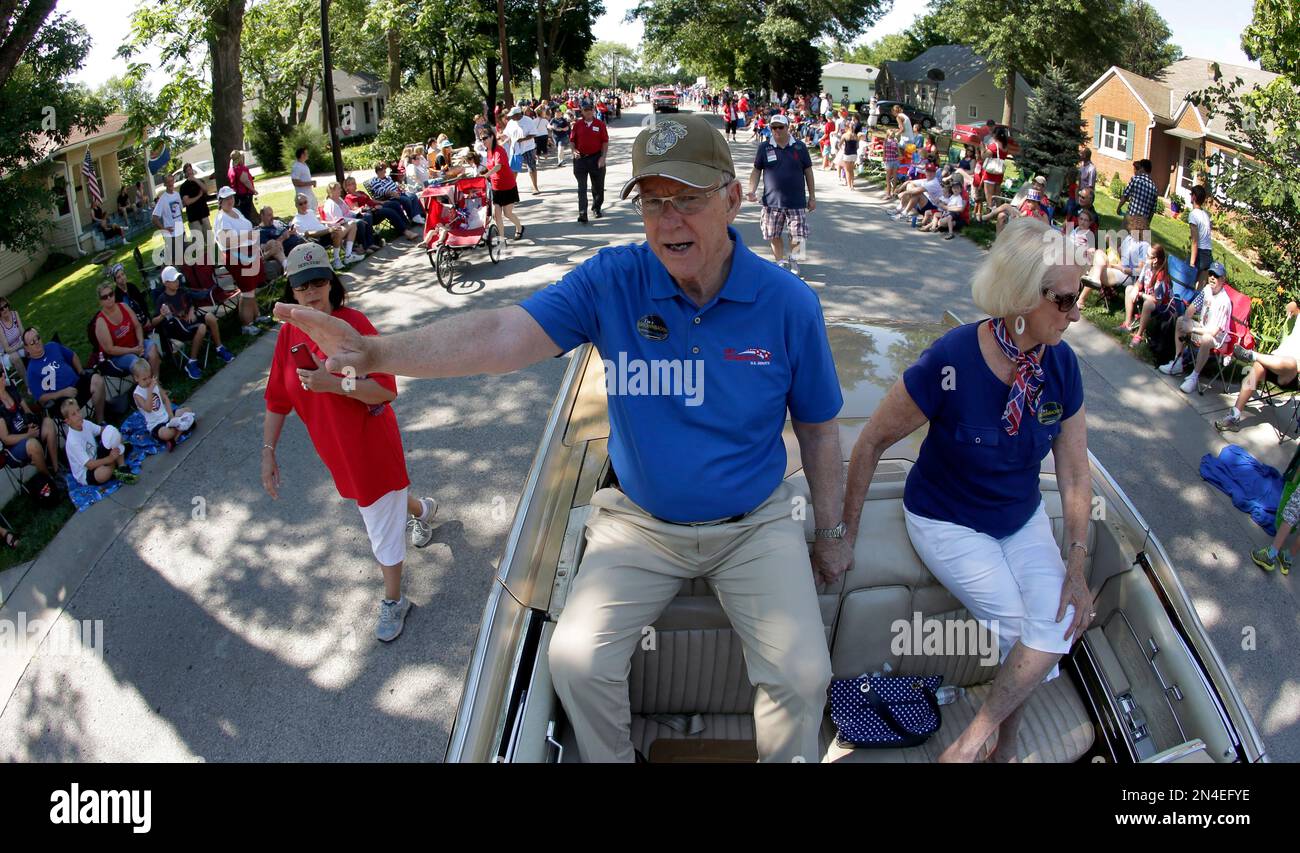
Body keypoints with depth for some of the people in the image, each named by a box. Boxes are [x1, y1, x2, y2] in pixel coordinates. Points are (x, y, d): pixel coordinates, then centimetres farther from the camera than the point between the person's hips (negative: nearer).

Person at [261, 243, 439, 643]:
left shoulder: (353, 323, -20)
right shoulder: (289, 334, -4)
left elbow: (387, 390, -23)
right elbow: (277, 399, 2)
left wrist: (334, 383, -34)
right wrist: (268, 451, 0)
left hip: (371, 443, -6)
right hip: (334, 449, 6)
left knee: (383, 527, 6)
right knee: (374, 501, 29)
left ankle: (393, 602, 27)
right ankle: (421, 509, 62)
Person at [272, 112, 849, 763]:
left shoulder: (788, 301, -11)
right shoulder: (613, 281, -13)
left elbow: (818, 429, 1)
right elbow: (503, 333, -25)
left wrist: (830, 534, 8)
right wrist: (376, 353, -38)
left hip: (753, 524, 0)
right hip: (639, 520, 1)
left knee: (801, 678, -13)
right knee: (575, 662, -11)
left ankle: (786, 757, 21)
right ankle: (612, 757, 21)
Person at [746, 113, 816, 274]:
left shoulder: (799, 147, 4)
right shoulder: (764, 147, 3)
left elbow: (808, 172, 8)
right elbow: (756, 171, 8)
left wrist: (812, 197, 7)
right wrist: (752, 191, -8)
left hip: (797, 202, 0)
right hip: (772, 202, 0)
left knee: (798, 236, -2)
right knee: (774, 236, 6)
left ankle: (793, 260, 23)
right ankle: (780, 262, 25)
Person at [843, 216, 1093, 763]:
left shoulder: (1062, 365, -11)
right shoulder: (951, 361, -26)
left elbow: (1075, 476, -4)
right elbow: (873, 441, -16)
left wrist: (1076, 570, -9)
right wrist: (846, 532, -10)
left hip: (1022, 518, 5)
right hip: (947, 522, -5)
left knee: (1062, 622, -14)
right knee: (1030, 634, -14)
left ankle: (975, 741, 5)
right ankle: (1007, 740, 17)